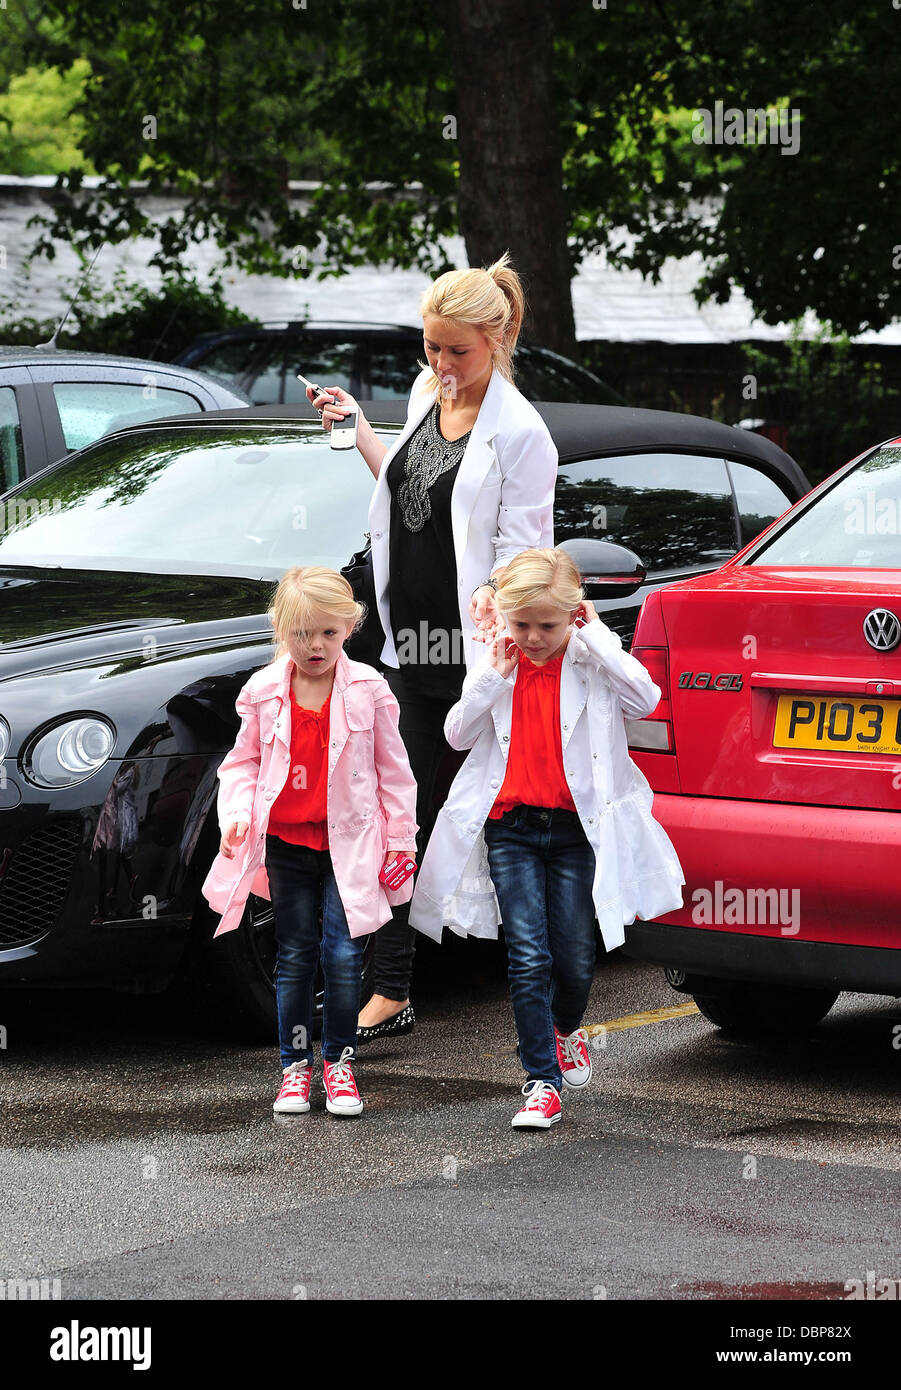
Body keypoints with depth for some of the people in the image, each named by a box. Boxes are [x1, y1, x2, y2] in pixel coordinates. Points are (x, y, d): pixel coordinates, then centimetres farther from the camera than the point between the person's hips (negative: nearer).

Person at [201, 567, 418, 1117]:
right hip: (287, 843, 1)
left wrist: (401, 839, 3)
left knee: (344, 955, -4)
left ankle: (339, 1061, 11)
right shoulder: (264, 692, 0)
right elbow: (242, 762, 9)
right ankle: (295, 1066, 16)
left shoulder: (368, 689, -4)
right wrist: (238, 812, -9)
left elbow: (392, 768, 2)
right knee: (296, 956, 7)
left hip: (350, 842, -1)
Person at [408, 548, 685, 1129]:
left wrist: (596, 635, -16)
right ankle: (543, 1082, -1)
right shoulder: (498, 663, 6)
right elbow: (458, 733, 1)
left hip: (575, 826, -1)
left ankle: (567, 1027, 37)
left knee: (575, 956, 4)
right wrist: (492, 675, -10)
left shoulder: (590, 662, -2)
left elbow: (644, 698, -20)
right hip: (510, 829, 1)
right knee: (528, 956, -6)